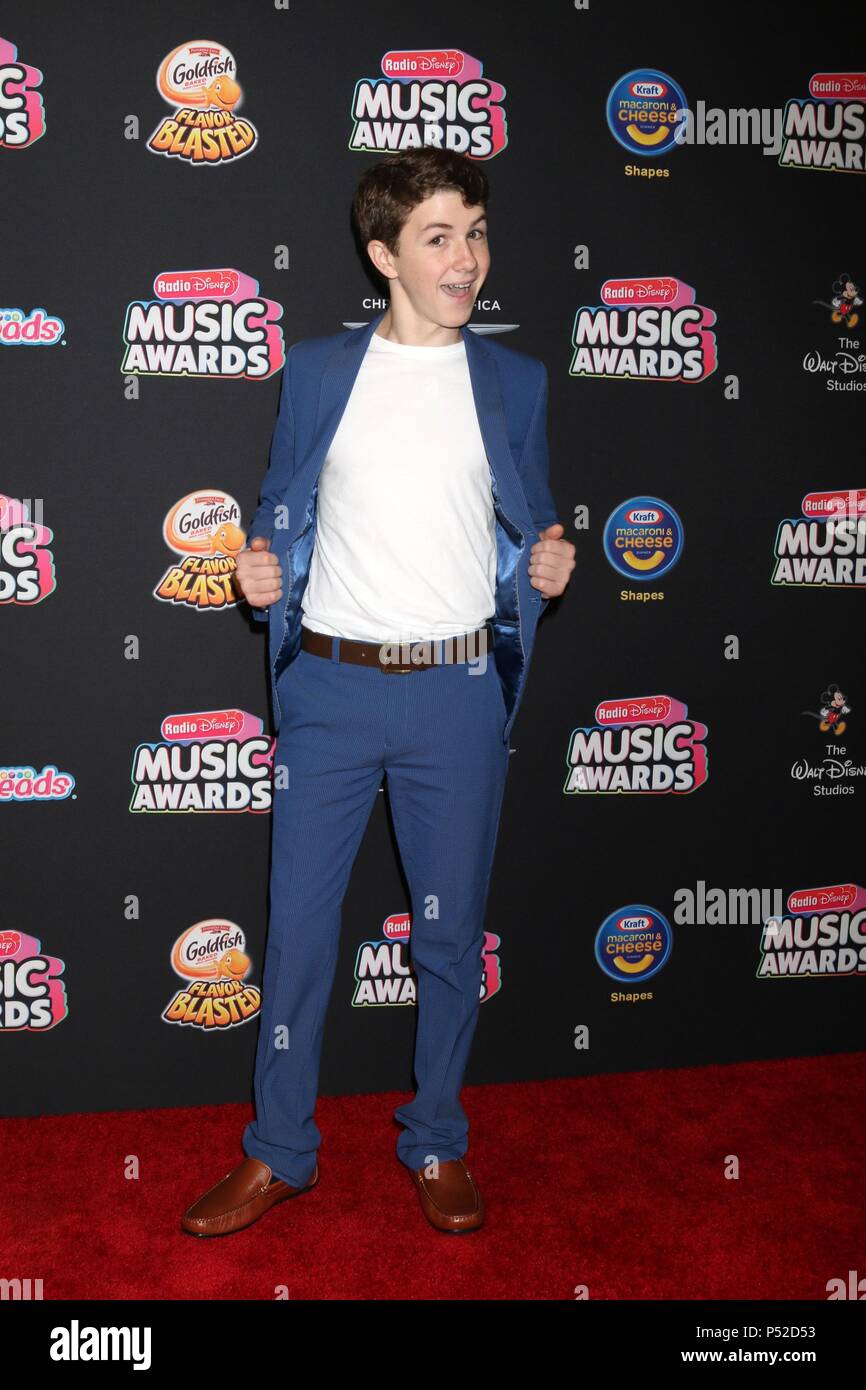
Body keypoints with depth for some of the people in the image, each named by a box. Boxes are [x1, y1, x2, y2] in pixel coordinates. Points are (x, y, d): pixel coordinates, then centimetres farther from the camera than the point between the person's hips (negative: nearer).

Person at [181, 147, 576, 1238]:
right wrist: (264, 567, -9)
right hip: (329, 688, 0)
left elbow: (527, 534, 13)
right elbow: (284, 512, 12)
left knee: (451, 933, 10)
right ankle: (279, 1155, 25)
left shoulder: (513, 382, 7)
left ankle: (436, 1145, 30)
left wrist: (545, 568, -9)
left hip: (458, 693, 0)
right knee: (297, 929, 7)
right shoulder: (317, 371, 6)